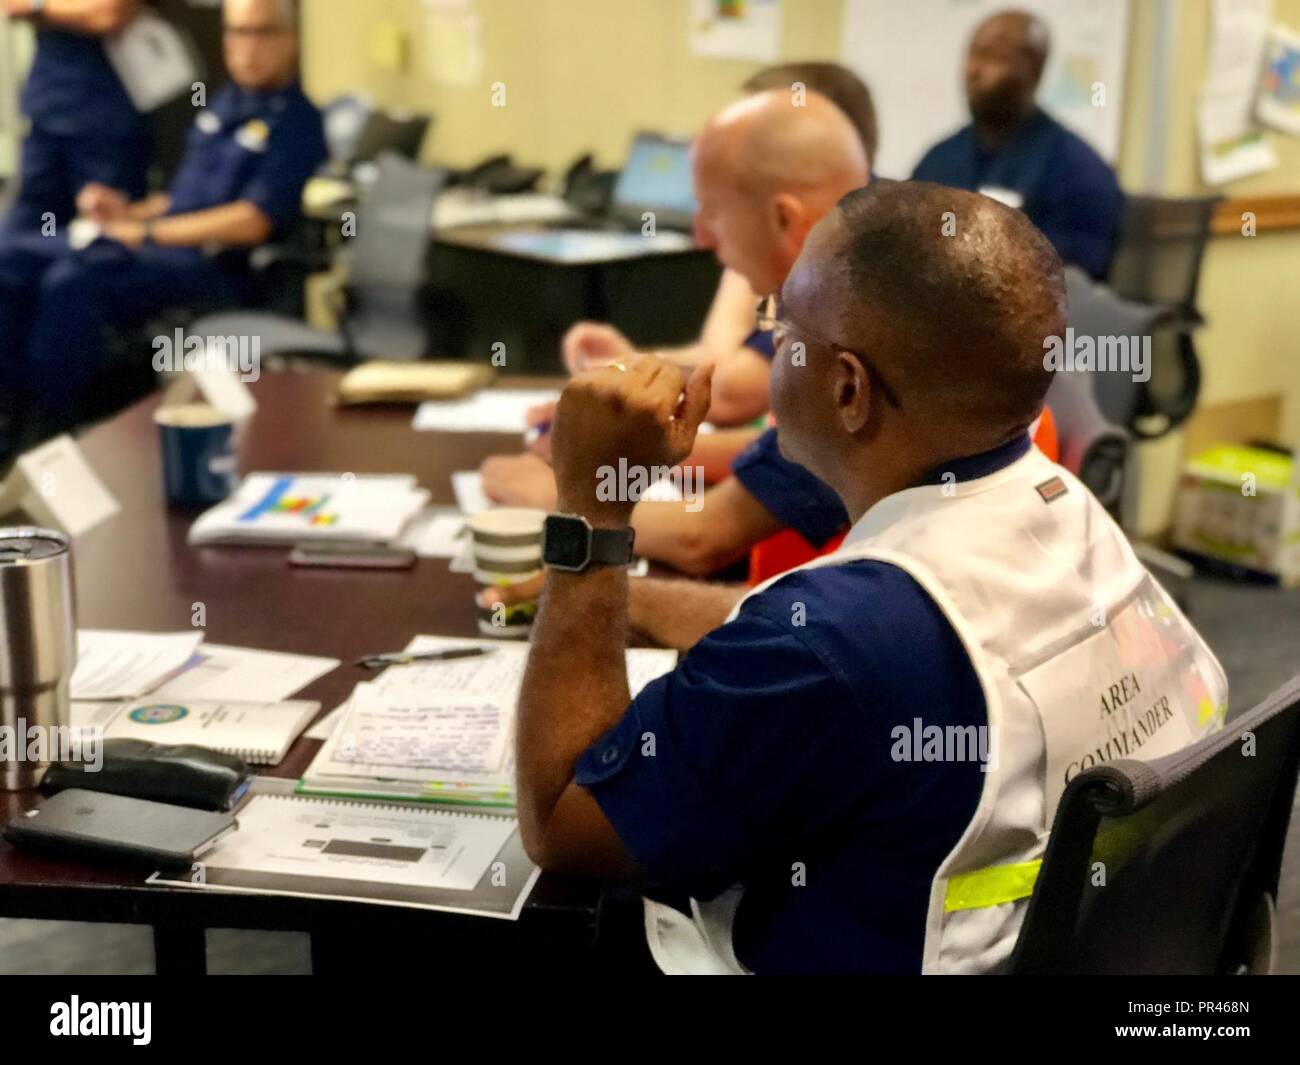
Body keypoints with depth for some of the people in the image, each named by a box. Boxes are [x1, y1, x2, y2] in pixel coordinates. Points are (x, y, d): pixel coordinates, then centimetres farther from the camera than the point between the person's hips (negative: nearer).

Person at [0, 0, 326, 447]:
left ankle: (48, 433, -20)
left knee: (72, 281, -30)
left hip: (215, 269, -8)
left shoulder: (296, 121, -6)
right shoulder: (222, 104, 19)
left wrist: (144, 231, -14)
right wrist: (129, 211, 5)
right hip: (155, 247, 9)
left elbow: (253, 222, -17)